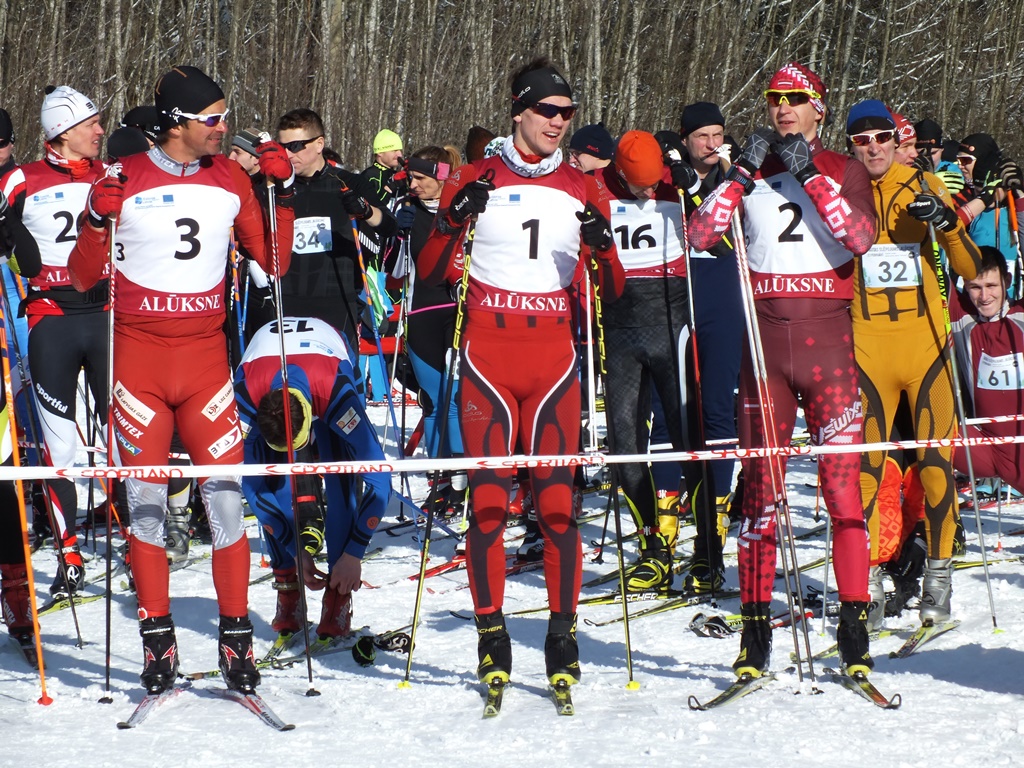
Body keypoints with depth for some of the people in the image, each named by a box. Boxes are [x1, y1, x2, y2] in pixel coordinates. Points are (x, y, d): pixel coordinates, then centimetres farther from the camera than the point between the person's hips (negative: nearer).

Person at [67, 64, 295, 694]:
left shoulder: (230, 179, 6)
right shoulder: (125, 181, -3)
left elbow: (274, 262, 8)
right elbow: (83, 279, 0)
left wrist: (285, 192, -2)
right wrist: (97, 220, -16)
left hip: (206, 354, 2)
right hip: (138, 355, -2)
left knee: (226, 495, -5)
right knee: (145, 501, 2)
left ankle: (237, 641, 2)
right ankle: (158, 643, 9)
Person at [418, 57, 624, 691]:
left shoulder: (583, 190, 11)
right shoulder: (478, 181, 5)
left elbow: (612, 291, 10)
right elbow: (431, 273, 3)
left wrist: (603, 247, -10)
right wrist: (453, 221, -15)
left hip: (554, 355, 1)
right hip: (487, 353, -1)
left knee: (558, 495, -4)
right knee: (488, 495, -3)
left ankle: (564, 634, 1)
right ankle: (491, 633, 4)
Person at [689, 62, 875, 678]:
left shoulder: (843, 170, 8)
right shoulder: (752, 170, 12)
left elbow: (861, 238, -11)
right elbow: (700, 235, -2)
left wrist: (812, 175, -15)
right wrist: (745, 172, -10)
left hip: (827, 336, -1)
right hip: (765, 342, 1)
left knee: (843, 484, -6)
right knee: (761, 485, 1)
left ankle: (855, 627, -2)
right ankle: (755, 628, 5)